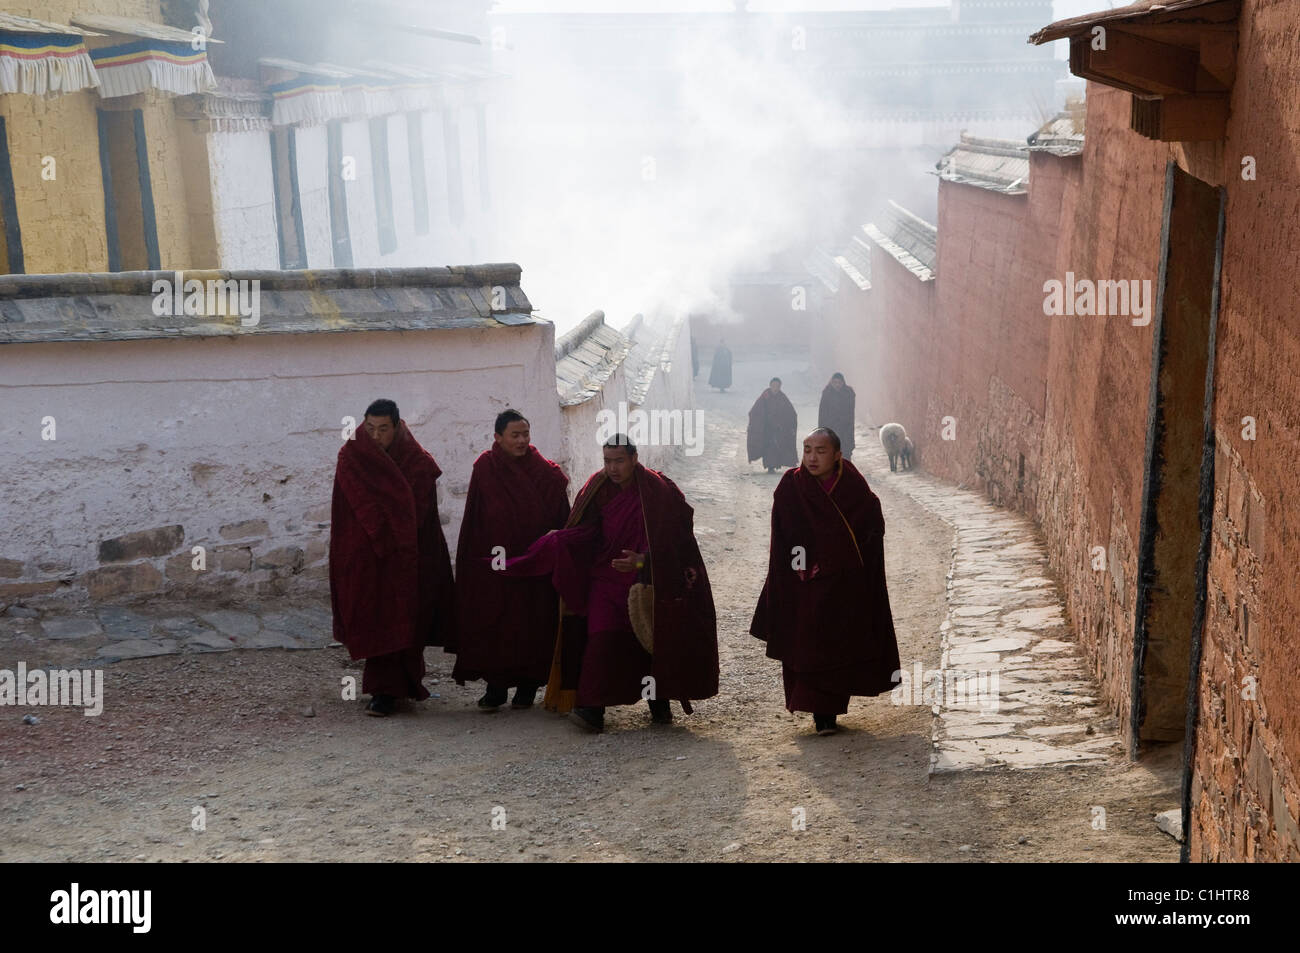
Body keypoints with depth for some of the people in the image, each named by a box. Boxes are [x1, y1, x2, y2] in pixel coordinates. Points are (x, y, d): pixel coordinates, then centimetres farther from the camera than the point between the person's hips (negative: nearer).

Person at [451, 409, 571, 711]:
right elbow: (474, 518, 4)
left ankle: (527, 686, 16)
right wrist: (472, 560, -1)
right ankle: (496, 686, 11)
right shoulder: (485, 468, 2)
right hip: (492, 563, 0)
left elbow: (560, 519, 0)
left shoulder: (546, 474, 0)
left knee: (532, 626, 3)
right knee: (493, 623, 0)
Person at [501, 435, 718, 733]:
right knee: (603, 636, -14)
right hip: (607, 577, 1)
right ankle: (591, 708, -16)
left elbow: (666, 540, -14)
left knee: (653, 639, 4)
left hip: (648, 580, -1)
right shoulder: (598, 489, 0)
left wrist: (641, 560, -29)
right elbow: (580, 534, -4)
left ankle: (659, 703, 22)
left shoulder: (658, 490, -10)